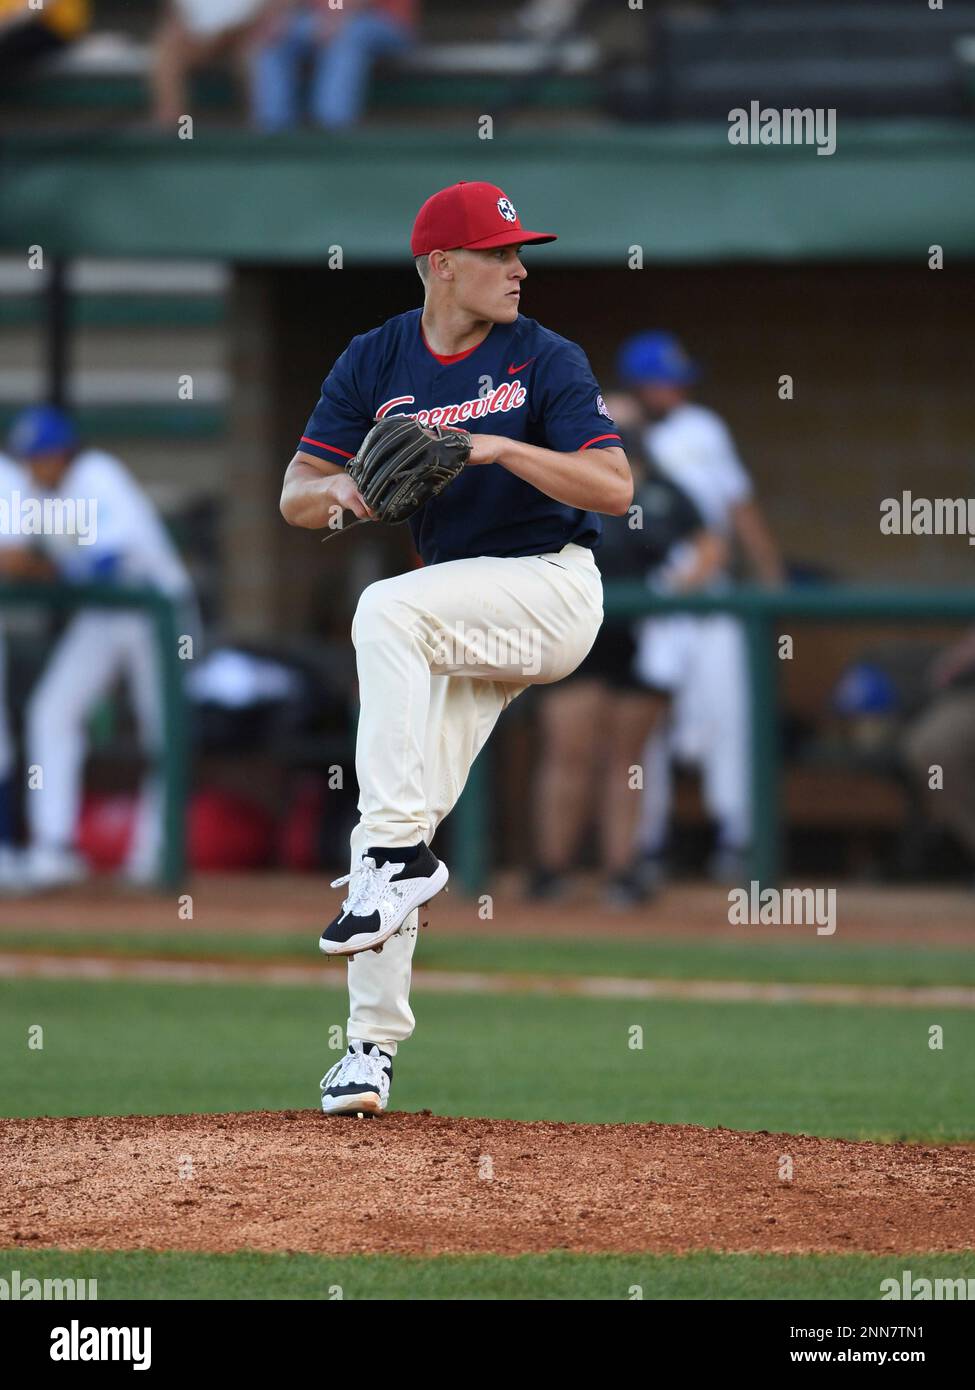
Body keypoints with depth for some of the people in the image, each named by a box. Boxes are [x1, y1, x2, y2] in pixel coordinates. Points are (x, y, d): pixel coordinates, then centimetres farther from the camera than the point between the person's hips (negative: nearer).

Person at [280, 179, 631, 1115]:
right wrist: (341, 490, -20)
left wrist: (499, 447, -27)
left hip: (554, 589, -5)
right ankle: (373, 1040, 3)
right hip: (461, 619, 5)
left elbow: (614, 486, -15)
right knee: (388, 819, -3)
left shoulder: (546, 361, -6)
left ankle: (400, 855, -30)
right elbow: (294, 496, 3)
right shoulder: (374, 363, 5)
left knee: (389, 610, -31)